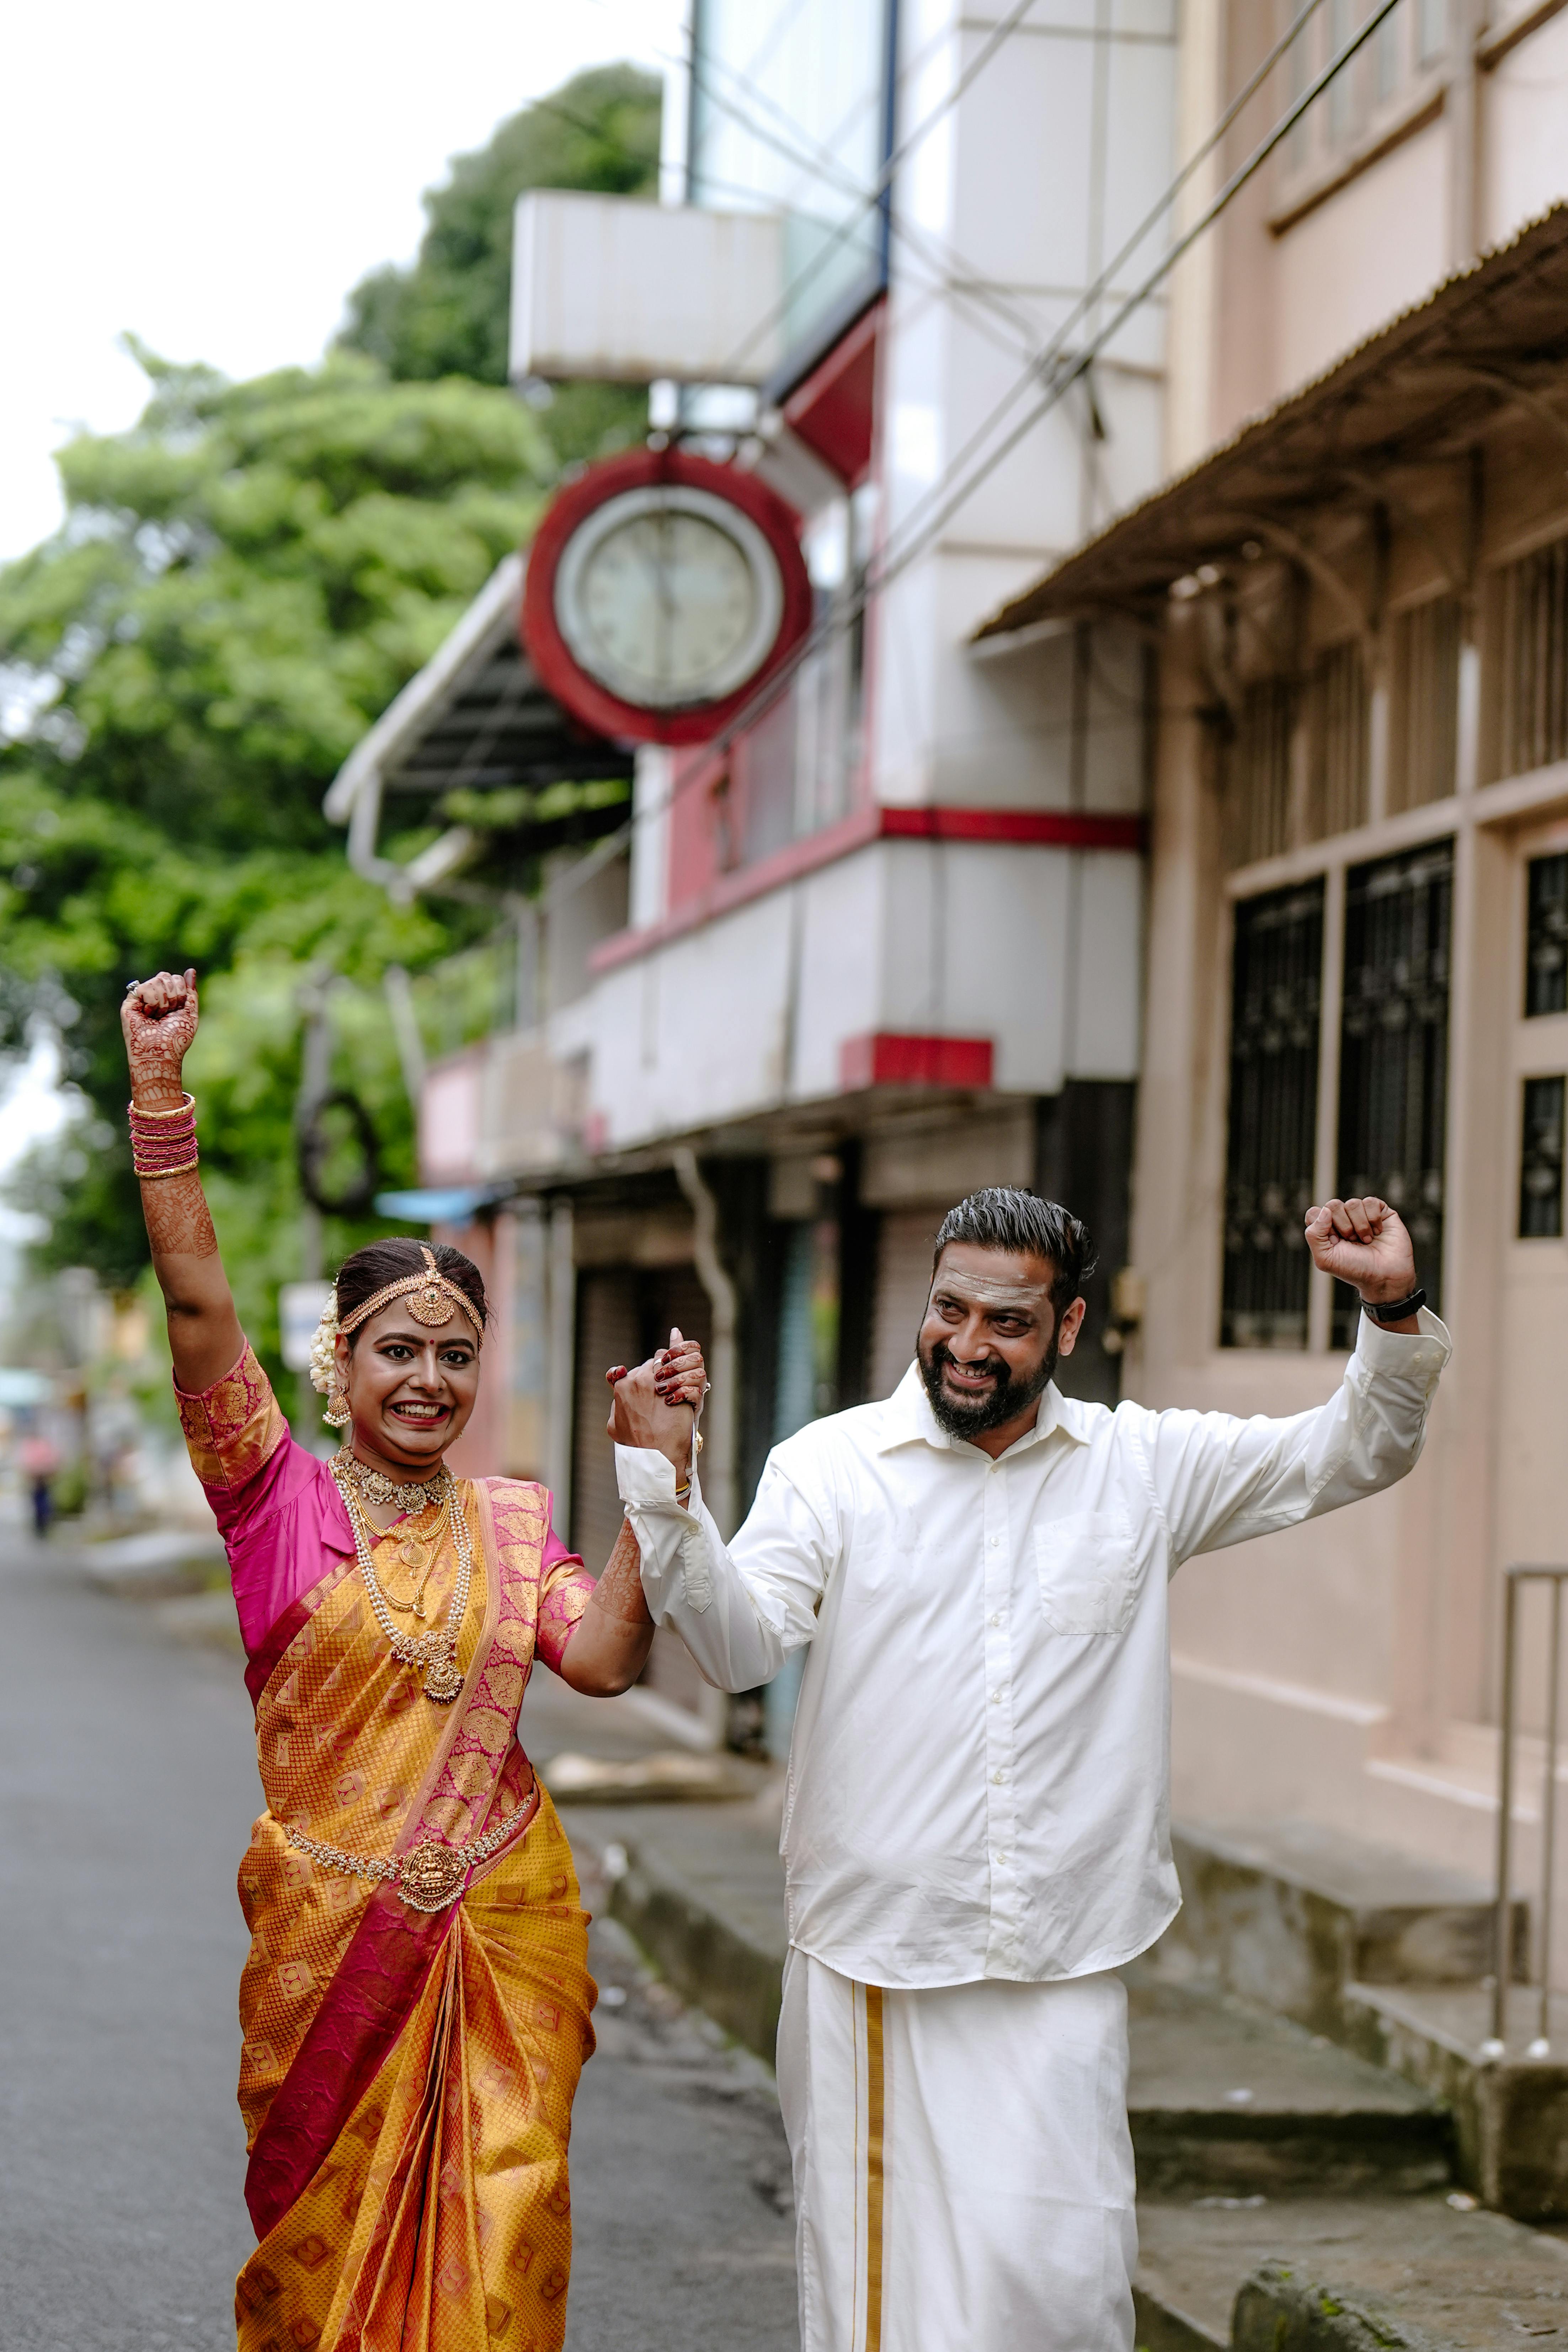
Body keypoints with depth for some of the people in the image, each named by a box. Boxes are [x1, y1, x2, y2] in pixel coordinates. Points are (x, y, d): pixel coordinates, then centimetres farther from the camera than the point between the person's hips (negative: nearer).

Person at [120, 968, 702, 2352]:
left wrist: (656, 1470, -17)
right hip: (328, 1928, -2)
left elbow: (603, 1658, -10)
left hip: (506, 1927, 2)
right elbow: (198, 1302, -15)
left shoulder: (514, 1522, 6)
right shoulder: (278, 1497, -3)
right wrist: (160, 1086, -24)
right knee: (324, 2237, 10)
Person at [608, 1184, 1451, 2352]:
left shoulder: (1145, 1467, 7)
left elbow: (1352, 1456, 9)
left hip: (1066, 1967, 1)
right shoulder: (831, 1467, 0)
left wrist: (1395, 1312, -8)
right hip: (873, 1958, -1)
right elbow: (740, 1644, -12)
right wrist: (666, 1483, -26)